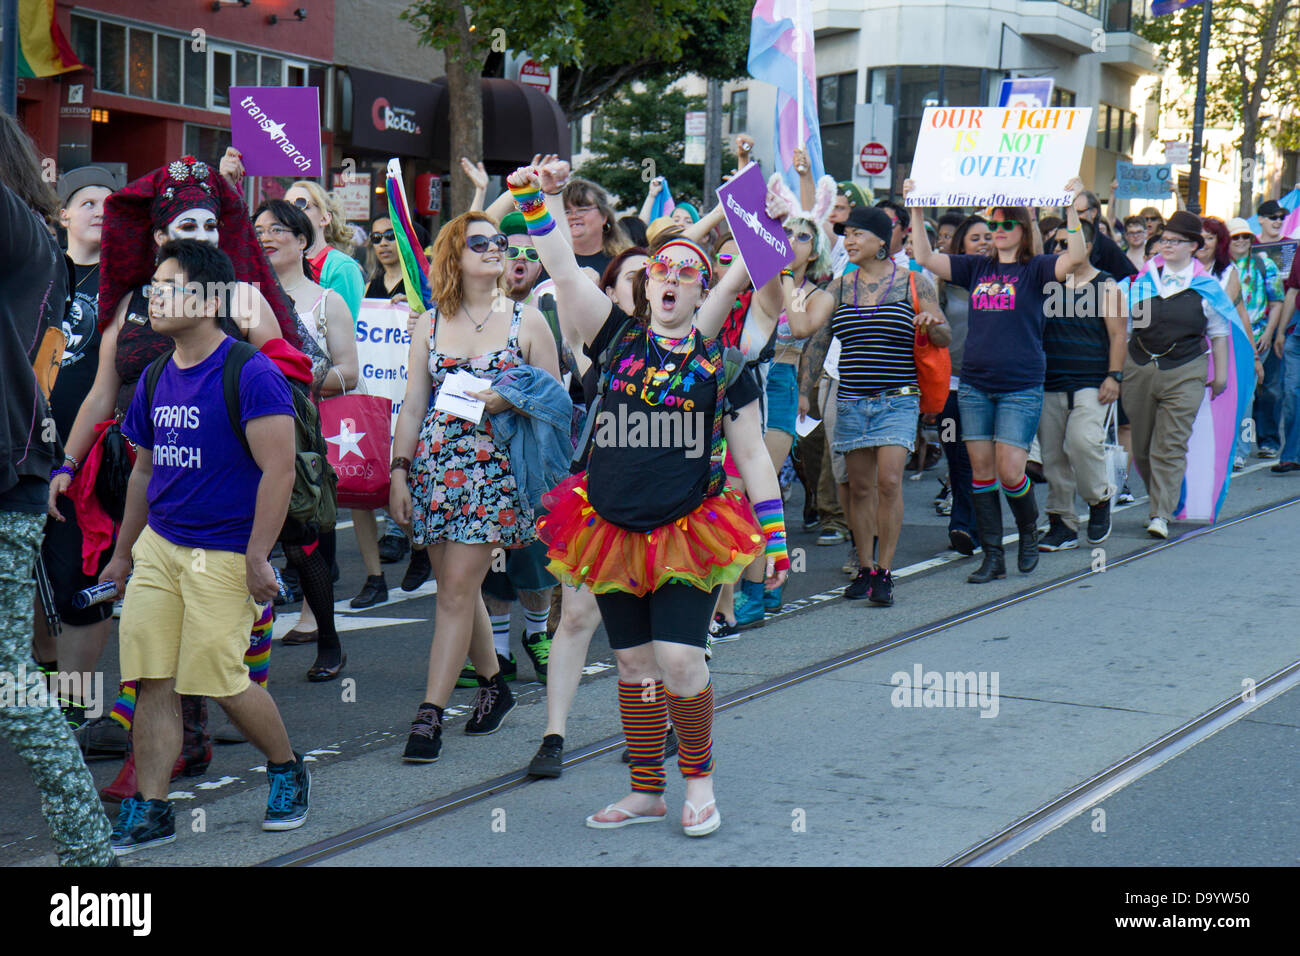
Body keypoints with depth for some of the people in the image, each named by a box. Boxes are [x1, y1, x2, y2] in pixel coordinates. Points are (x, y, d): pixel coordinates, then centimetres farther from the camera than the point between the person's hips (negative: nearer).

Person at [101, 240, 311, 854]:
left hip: (222, 554, -7)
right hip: (157, 545, 7)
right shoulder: (157, 380, 10)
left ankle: (287, 770, 22)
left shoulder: (252, 375, -13)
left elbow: (278, 470, -16)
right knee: (152, 681, 1)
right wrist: (122, 551, 21)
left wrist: (257, 559, -19)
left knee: (221, 680, -4)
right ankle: (149, 812, 7)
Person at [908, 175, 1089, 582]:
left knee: (1009, 471, -9)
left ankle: (1029, 533, 20)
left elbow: (1075, 258, -18)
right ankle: (992, 556, 12)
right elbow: (926, 258, 7)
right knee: (981, 470, 5)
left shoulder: (1035, 269, -1)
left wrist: (1072, 207, -25)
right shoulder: (977, 268, 11)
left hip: (1021, 388, -4)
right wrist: (917, 210, 0)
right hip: (974, 386, 4)